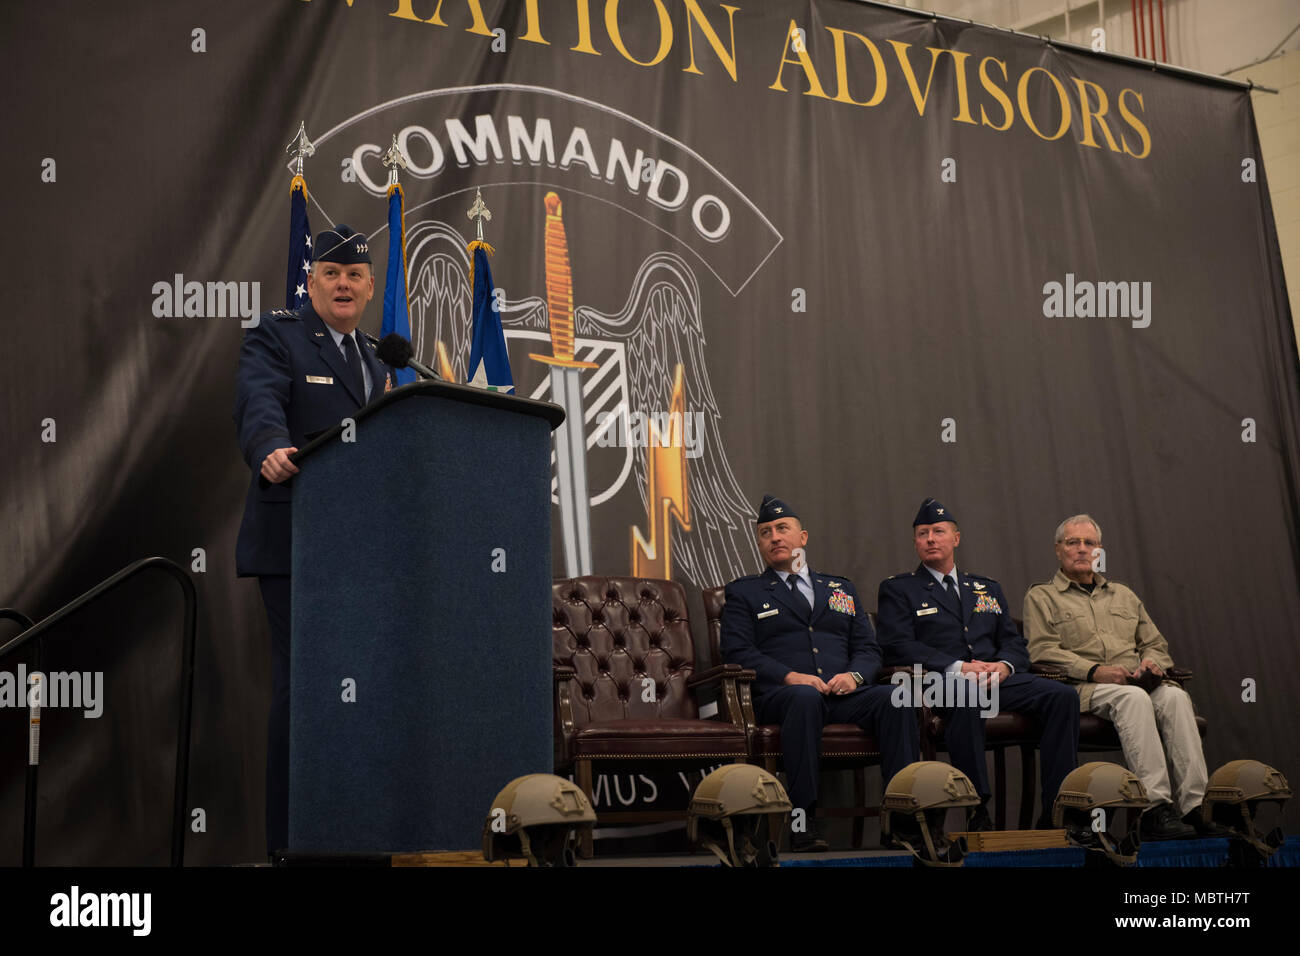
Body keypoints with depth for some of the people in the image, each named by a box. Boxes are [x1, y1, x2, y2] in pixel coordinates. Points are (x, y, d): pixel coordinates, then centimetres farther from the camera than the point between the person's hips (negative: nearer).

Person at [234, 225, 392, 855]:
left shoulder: (373, 361, 23)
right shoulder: (275, 337, 1)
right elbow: (259, 405, -19)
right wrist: (272, 450, -39)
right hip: (294, 543, -7)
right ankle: (289, 842, -3)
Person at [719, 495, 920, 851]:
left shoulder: (842, 589, 27)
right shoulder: (743, 592, 17)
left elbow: (868, 648, 19)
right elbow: (737, 652, 2)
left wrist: (854, 675, -6)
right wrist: (790, 677, -14)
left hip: (842, 694, 3)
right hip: (779, 695, -3)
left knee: (894, 697, -28)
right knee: (804, 698, -39)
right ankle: (804, 819, -39)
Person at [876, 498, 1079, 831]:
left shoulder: (988, 588, 27)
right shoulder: (897, 589, 12)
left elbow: (1014, 641, 19)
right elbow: (898, 647, -4)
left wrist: (1003, 665, -7)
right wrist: (957, 667, -16)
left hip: (998, 678, 5)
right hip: (940, 680, -4)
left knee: (1062, 694, -22)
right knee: (964, 697, -41)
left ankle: (1055, 810, -24)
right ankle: (978, 811, -38)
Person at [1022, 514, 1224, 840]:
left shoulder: (1123, 595, 30)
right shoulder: (1041, 597, 14)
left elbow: (1155, 644, 26)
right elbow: (1042, 651, -2)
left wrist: (1152, 662, -1)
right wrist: (1095, 671, -15)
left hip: (1137, 681, 4)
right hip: (1084, 689, -4)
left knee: (1174, 696, -30)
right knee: (1133, 697, -37)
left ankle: (1194, 806, -38)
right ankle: (1155, 809, -44)